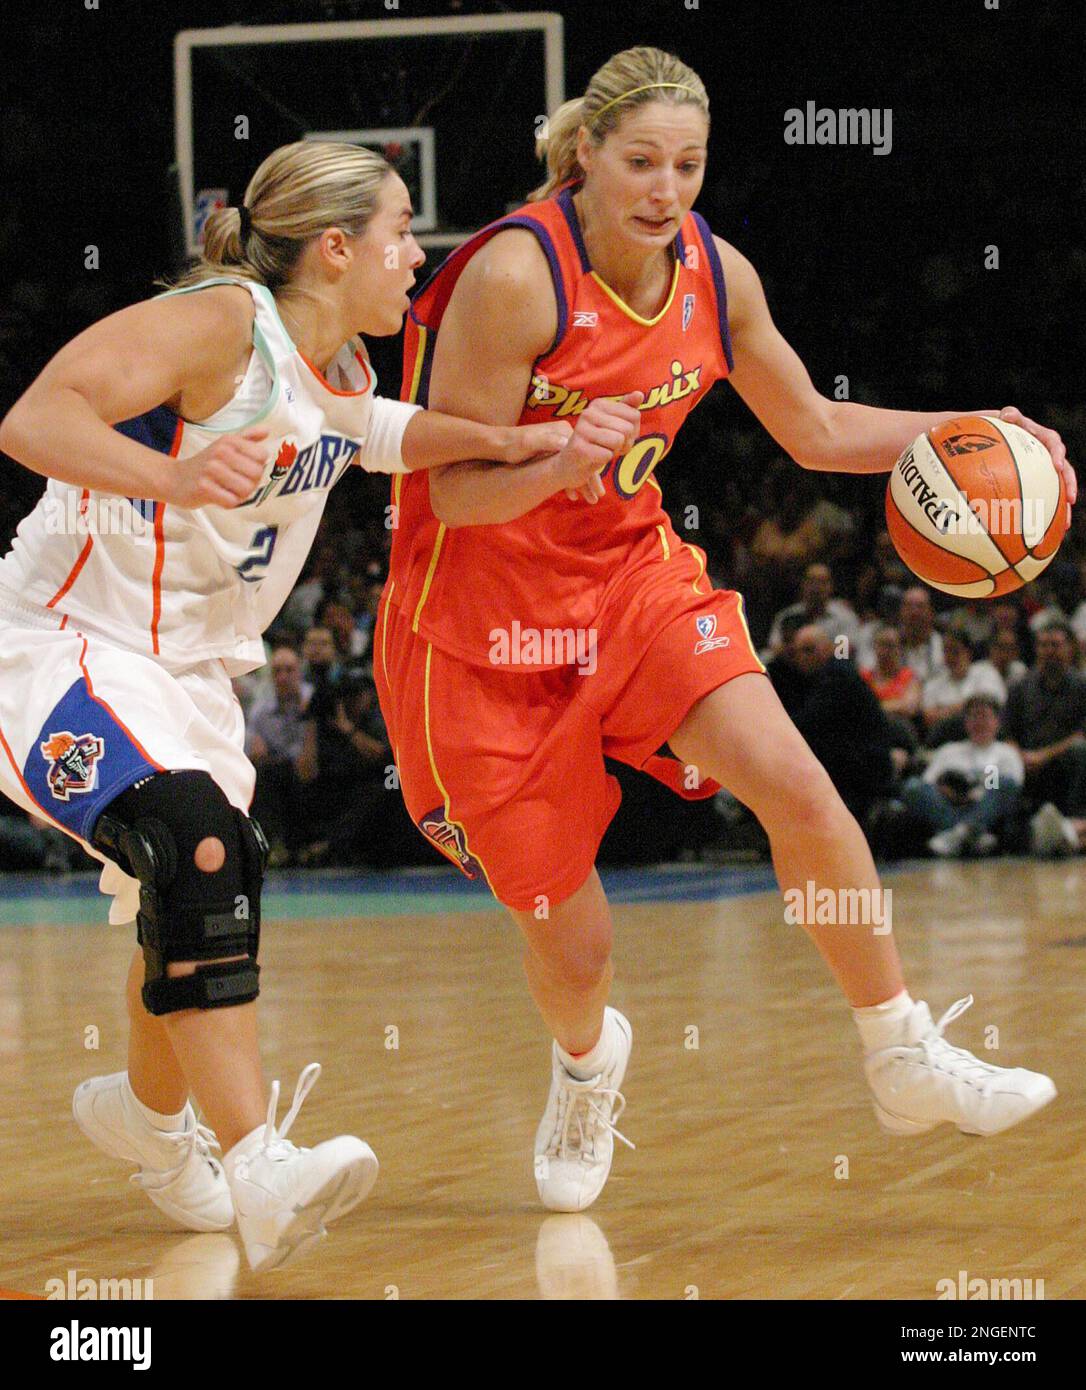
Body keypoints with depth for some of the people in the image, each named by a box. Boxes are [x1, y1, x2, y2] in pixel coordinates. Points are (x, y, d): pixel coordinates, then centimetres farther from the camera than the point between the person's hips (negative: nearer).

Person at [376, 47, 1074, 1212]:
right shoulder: (515, 275, -22)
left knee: (798, 789, -19)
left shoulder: (718, 277, -4)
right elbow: (455, 492, -19)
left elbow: (815, 432, 11)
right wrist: (565, 459, -38)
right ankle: (586, 1065, 41)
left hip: (634, 574, 4)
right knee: (571, 946, 2)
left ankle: (907, 1064, -2)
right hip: (484, 622, -4)